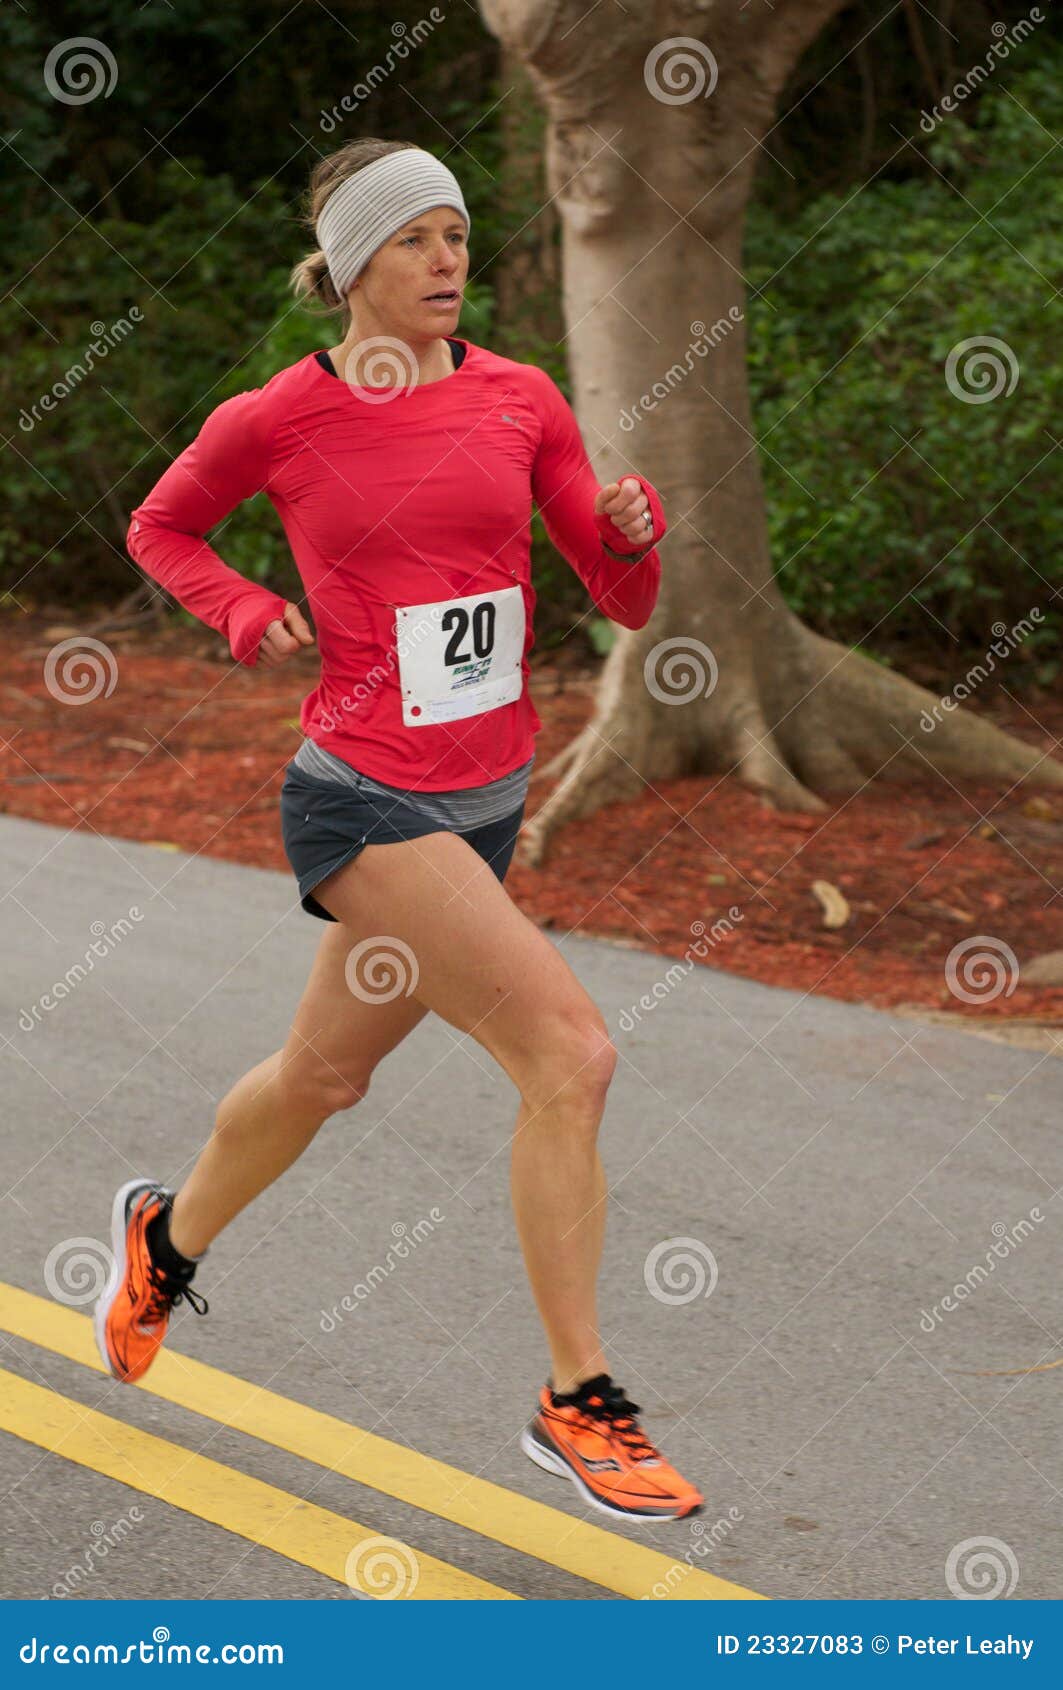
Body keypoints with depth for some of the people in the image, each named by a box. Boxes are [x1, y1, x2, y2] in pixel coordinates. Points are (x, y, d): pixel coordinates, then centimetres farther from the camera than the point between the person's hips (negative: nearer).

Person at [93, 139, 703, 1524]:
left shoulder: (520, 400, 3)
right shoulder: (275, 421, -6)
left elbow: (625, 604, 5)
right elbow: (159, 528, 13)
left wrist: (632, 532, -16)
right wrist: (249, 615, -4)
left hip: (485, 802, 5)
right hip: (362, 798, -5)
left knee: (324, 1075, 22)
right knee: (571, 1051, -18)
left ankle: (168, 1241, 51)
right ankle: (577, 1404, -6)